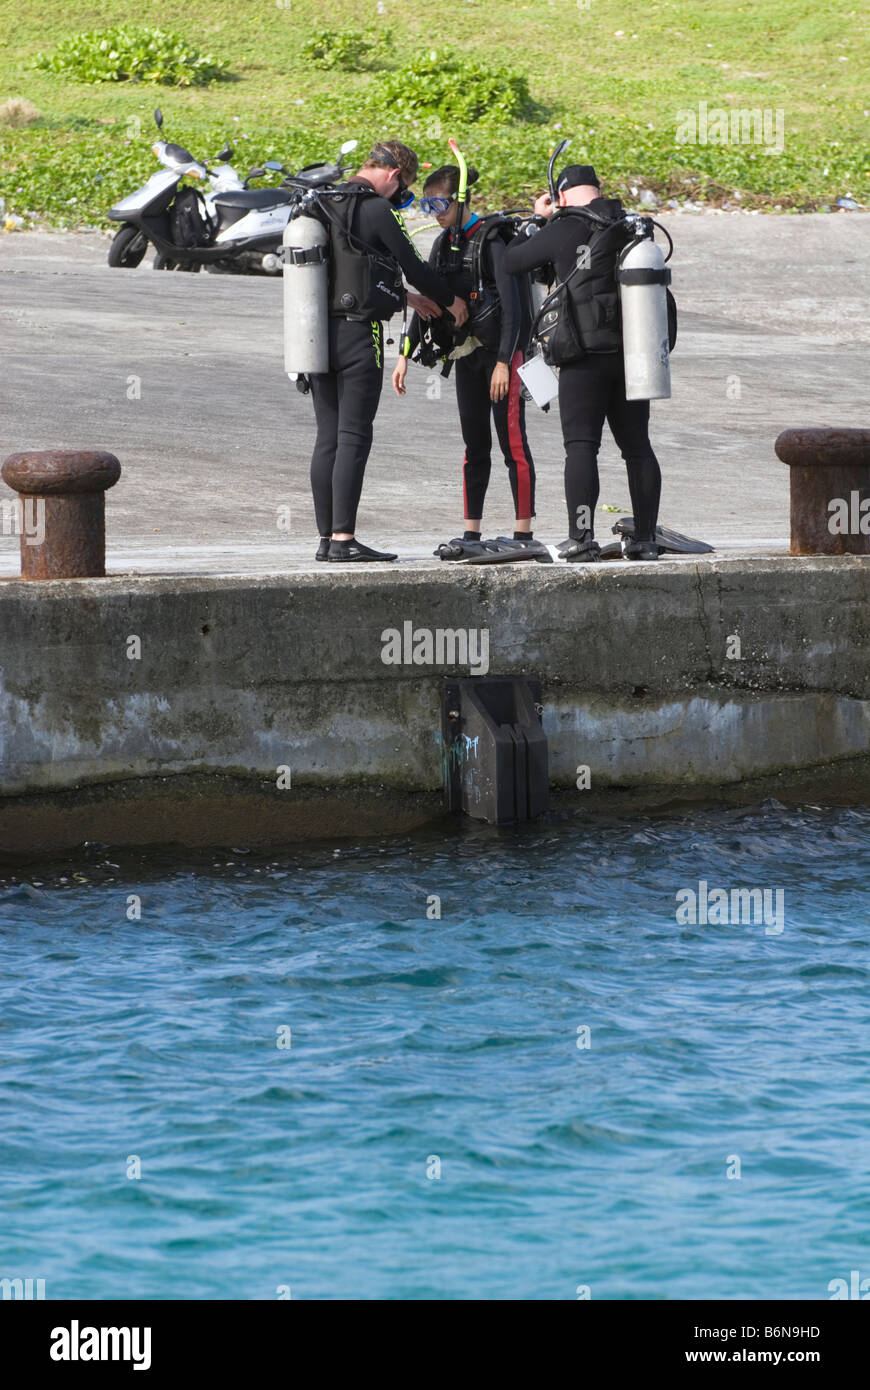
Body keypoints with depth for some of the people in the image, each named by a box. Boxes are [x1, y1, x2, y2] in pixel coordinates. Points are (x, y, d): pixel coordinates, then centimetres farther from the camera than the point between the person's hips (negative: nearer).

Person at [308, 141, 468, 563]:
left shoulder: (323, 206, 15)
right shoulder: (375, 209, -10)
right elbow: (412, 263, -4)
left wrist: (405, 297, 33)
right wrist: (450, 301, 14)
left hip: (318, 333, 8)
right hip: (358, 332, -8)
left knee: (327, 437, 9)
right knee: (353, 437, -7)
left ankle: (327, 536, 10)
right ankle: (343, 539, -10)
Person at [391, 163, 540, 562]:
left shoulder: (490, 240, -14)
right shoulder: (445, 245, 10)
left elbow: (511, 305, -18)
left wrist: (503, 363, -22)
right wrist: (405, 355, 8)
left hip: (501, 350, -8)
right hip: (467, 354, 8)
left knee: (512, 442, -6)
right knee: (474, 445, 8)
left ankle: (524, 534, -4)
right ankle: (472, 533, 9)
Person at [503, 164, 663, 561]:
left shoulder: (563, 231, -7)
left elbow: (511, 262, 2)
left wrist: (538, 221, 17)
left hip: (587, 354, -5)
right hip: (633, 353, 5)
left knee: (581, 445, -8)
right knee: (637, 446, 11)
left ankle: (581, 536, -20)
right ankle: (645, 538, 13)